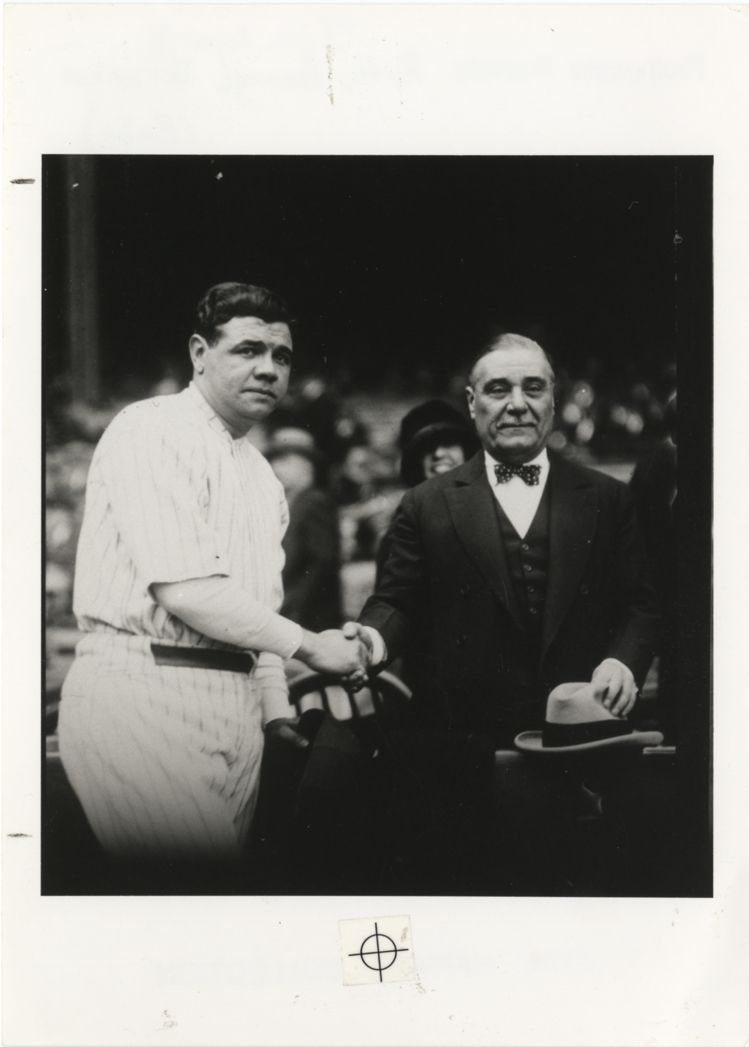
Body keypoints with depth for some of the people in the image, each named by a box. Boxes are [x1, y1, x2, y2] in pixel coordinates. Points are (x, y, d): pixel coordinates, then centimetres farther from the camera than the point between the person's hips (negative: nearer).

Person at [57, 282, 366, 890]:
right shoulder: (151, 430, -9)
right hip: (145, 687, -8)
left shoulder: (262, 477, 19)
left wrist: (275, 705, 14)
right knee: (161, 885, -9)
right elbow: (184, 590, -18)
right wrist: (307, 645, -10)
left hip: (233, 699, 8)